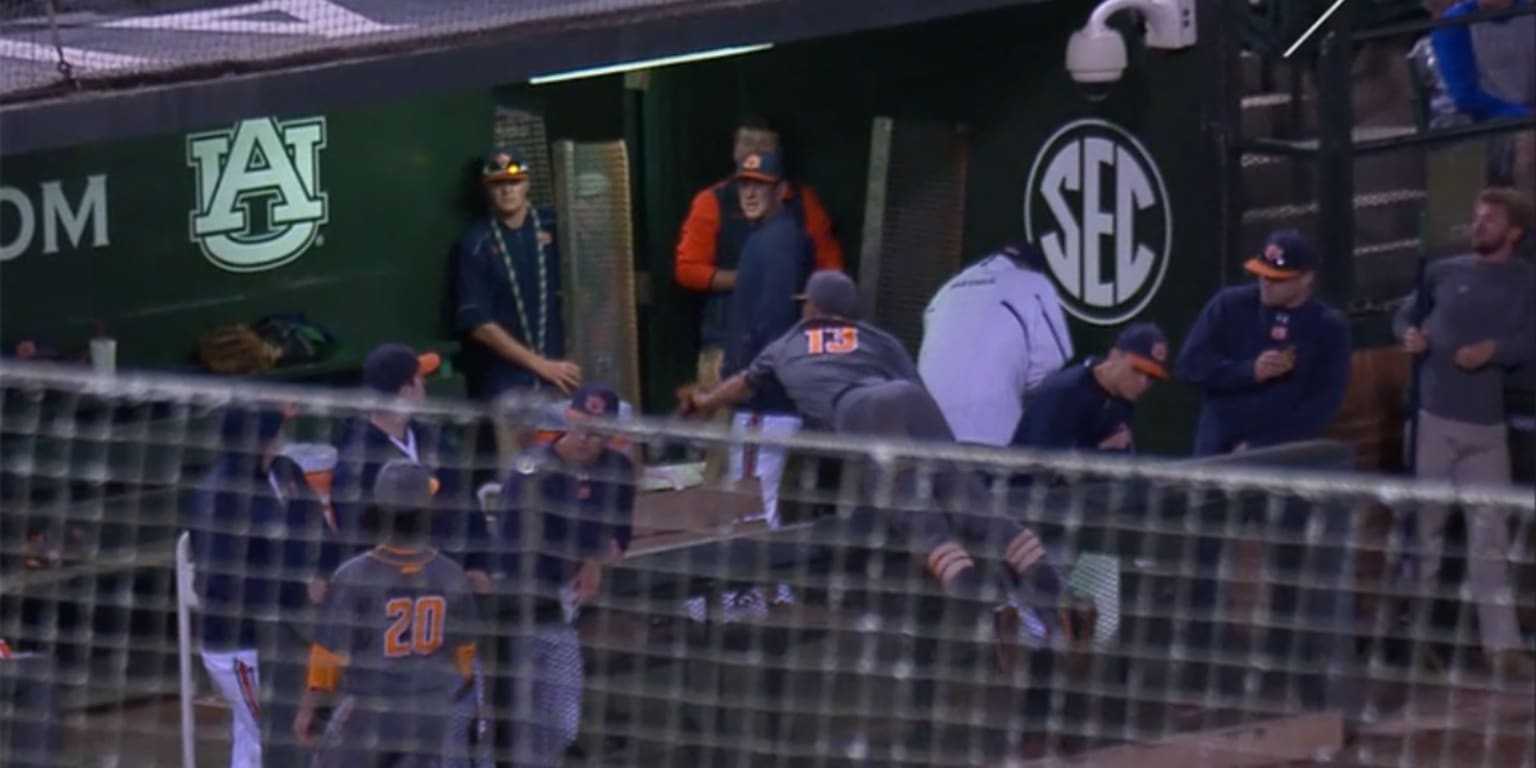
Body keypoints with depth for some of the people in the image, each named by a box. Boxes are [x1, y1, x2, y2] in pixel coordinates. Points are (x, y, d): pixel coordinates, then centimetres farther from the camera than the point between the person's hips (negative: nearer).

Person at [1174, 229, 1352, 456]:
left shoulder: (1330, 328, 0)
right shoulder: (1230, 305, 4)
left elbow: (1321, 406, -5)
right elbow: (1189, 365, 0)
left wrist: (1259, 448, -13)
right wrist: (1249, 371, -15)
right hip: (1217, 454, 1)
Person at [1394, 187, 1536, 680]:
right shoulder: (1444, 273, 8)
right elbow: (1406, 313, 20)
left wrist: (1494, 349, -23)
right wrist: (1409, 334, -2)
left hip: (1486, 425, -1)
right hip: (1434, 417, 1)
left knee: (1490, 534, 1)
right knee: (1425, 526, 7)